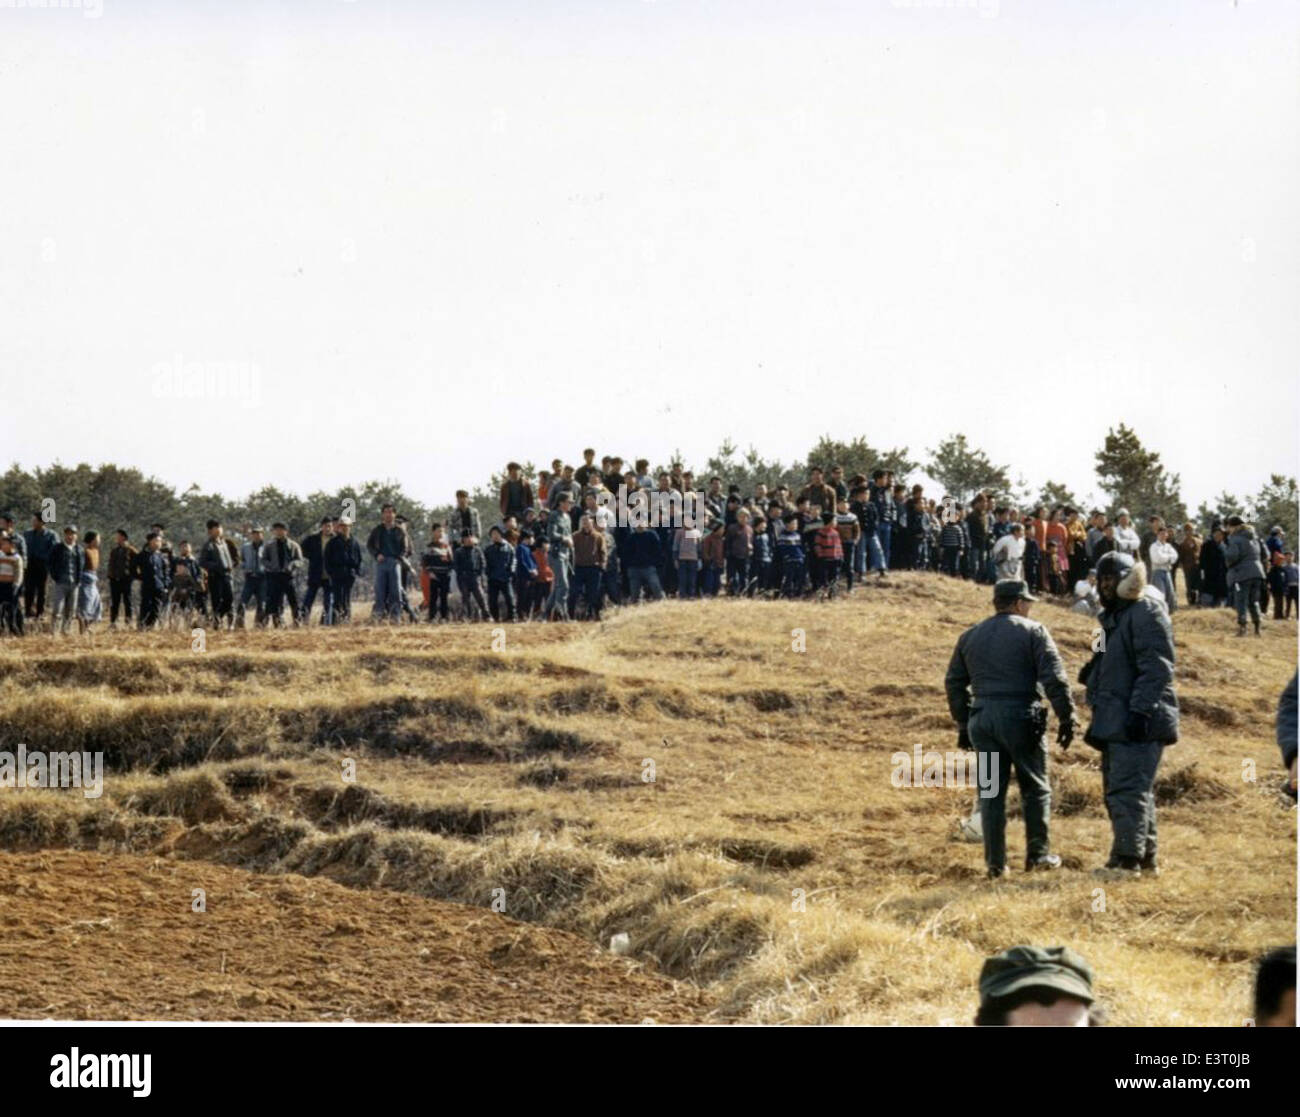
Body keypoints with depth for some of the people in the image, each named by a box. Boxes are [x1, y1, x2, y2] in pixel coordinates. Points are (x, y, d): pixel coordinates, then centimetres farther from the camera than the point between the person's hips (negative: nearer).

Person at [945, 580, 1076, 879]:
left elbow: (954, 683, 16)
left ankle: (995, 863, 5)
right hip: (1021, 717, -4)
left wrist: (963, 724, 22)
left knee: (991, 793, 6)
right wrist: (1067, 717, -6)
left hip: (982, 719, 4)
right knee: (1035, 788, 10)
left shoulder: (970, 637, 15)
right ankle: (1038, 854, 11)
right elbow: (1054, 678, -9)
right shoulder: (1032, 632, -1)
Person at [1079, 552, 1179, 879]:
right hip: (1115, 723, 11)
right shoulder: (1112, 617, 21)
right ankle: (1146, 859, 18)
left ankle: (1127, 860, -16)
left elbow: (1156, 669, -19)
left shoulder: (1146, 613, -10)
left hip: (1139, 724, -11)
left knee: (1128, 790, -14)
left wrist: (1140, 711, -25)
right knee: (1116, 790, 13)